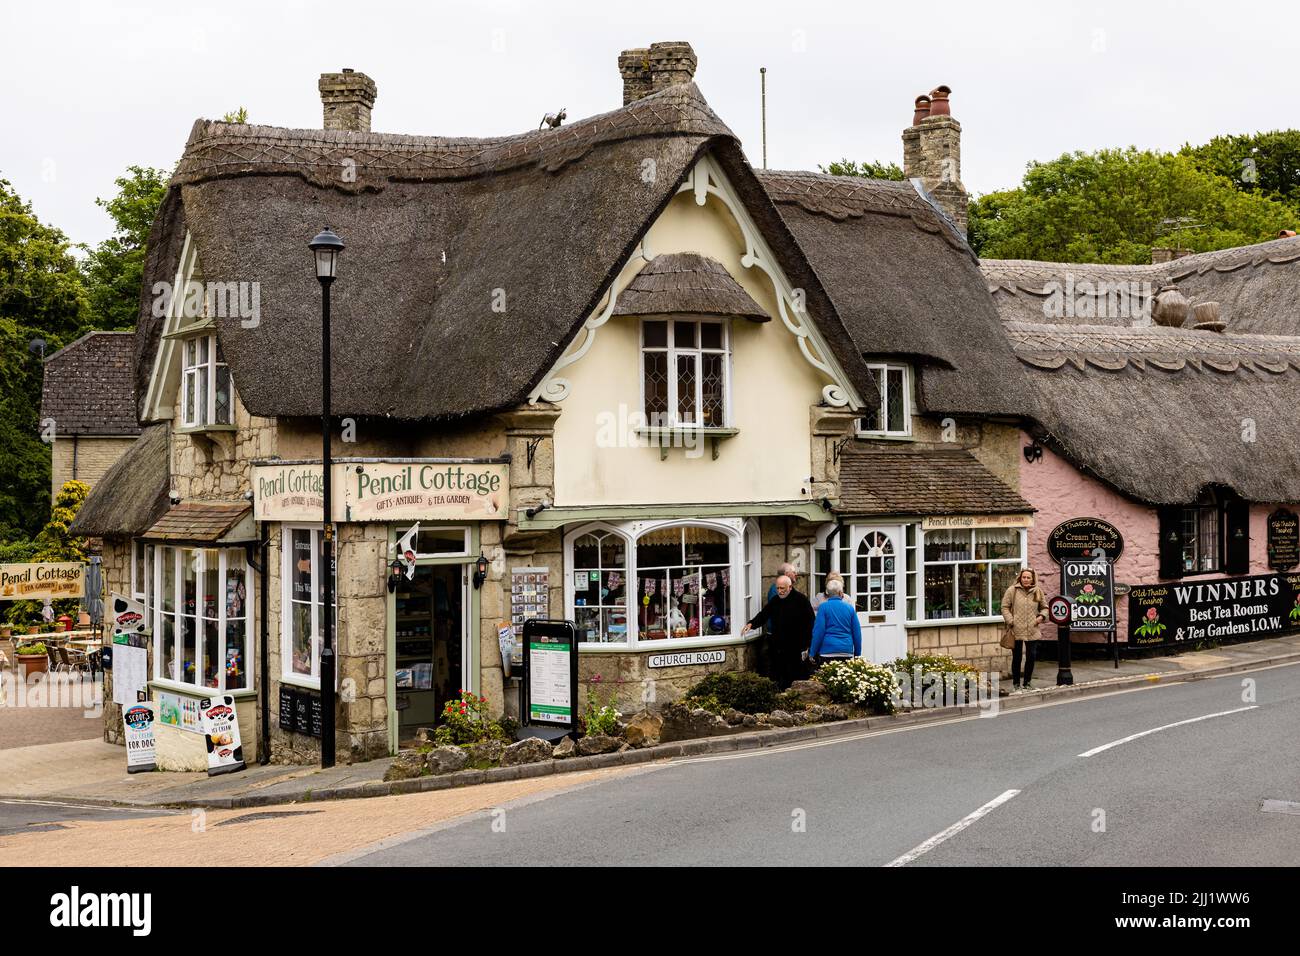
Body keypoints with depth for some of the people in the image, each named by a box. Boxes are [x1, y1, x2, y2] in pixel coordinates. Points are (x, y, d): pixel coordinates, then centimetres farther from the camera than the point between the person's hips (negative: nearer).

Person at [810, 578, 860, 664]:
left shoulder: (823, 607, -2)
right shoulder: (850, 608, 7)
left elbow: (818, 632, -5)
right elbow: (857, 633, 8)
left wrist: (812, 653, 1)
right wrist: (857, 654, 16)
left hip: (828, 651, -3)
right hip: (847, 651, 3)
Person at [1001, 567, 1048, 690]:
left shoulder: (1038, 592, 9)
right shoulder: (1012, 590, -1)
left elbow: (1044, 607, 18)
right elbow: (1005, 607, 0)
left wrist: (1041, 616, -2)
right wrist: (1011, 622, -10)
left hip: (1032, 631, 3)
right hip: (1016, 631, -3)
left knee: (1031, 657, 4)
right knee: (1016, 658, 6)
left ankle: (1026, 683, 18)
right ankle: (1016, 683, 18)